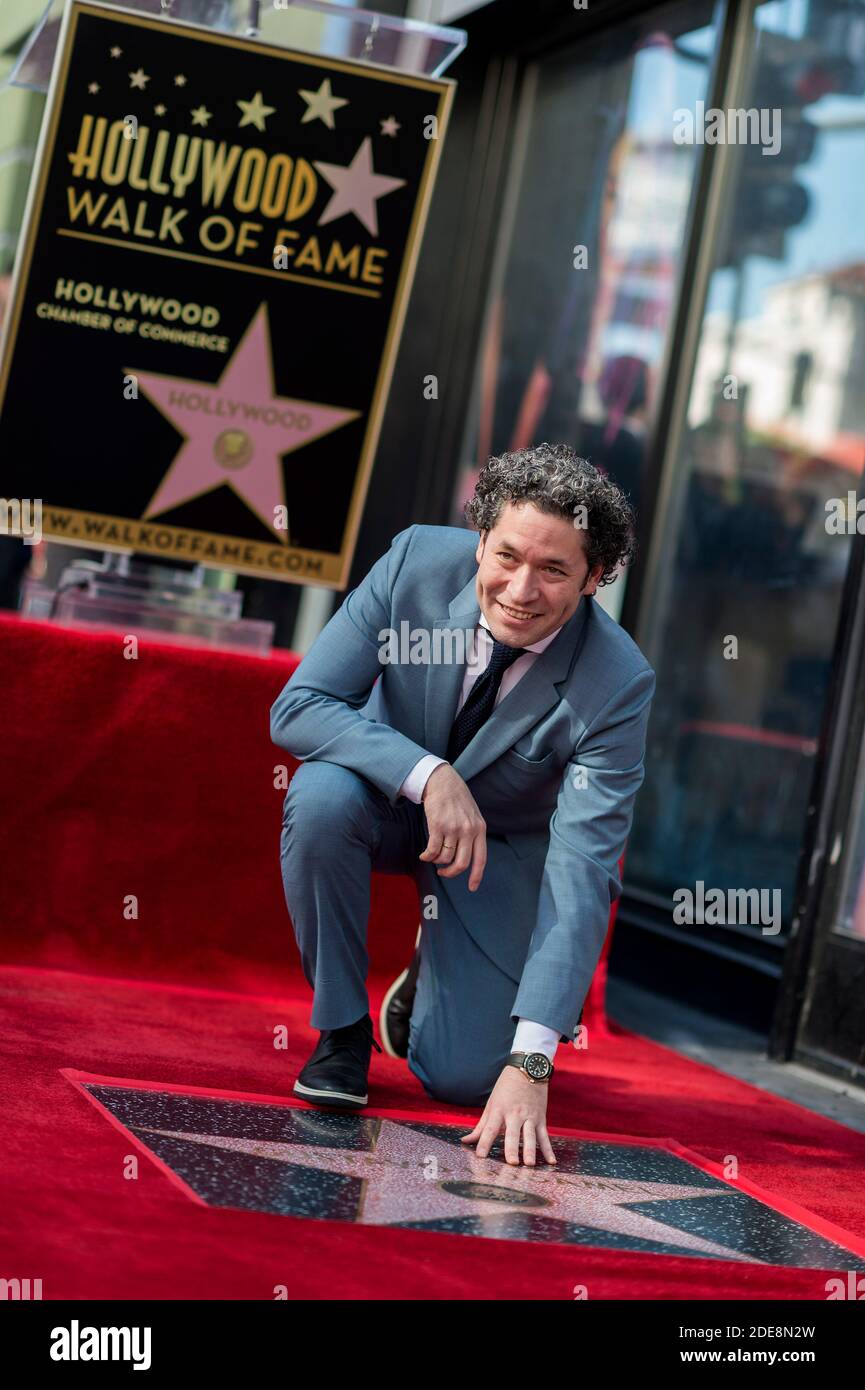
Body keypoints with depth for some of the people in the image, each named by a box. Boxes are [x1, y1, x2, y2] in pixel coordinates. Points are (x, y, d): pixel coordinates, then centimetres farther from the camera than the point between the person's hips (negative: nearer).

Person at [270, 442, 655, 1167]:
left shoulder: (618, 684, -28)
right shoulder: (417, 562, -24)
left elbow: (581, 874, -31)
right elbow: (297, 706, -23)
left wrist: (529, 1063, -37)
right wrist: (429, 775, -39)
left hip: (506, 842, -1)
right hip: (391, 793, 1)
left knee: (462, 1078, -15)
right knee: (321, 796, -35)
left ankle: (436, 970, 22)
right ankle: (341, 1027, -11)